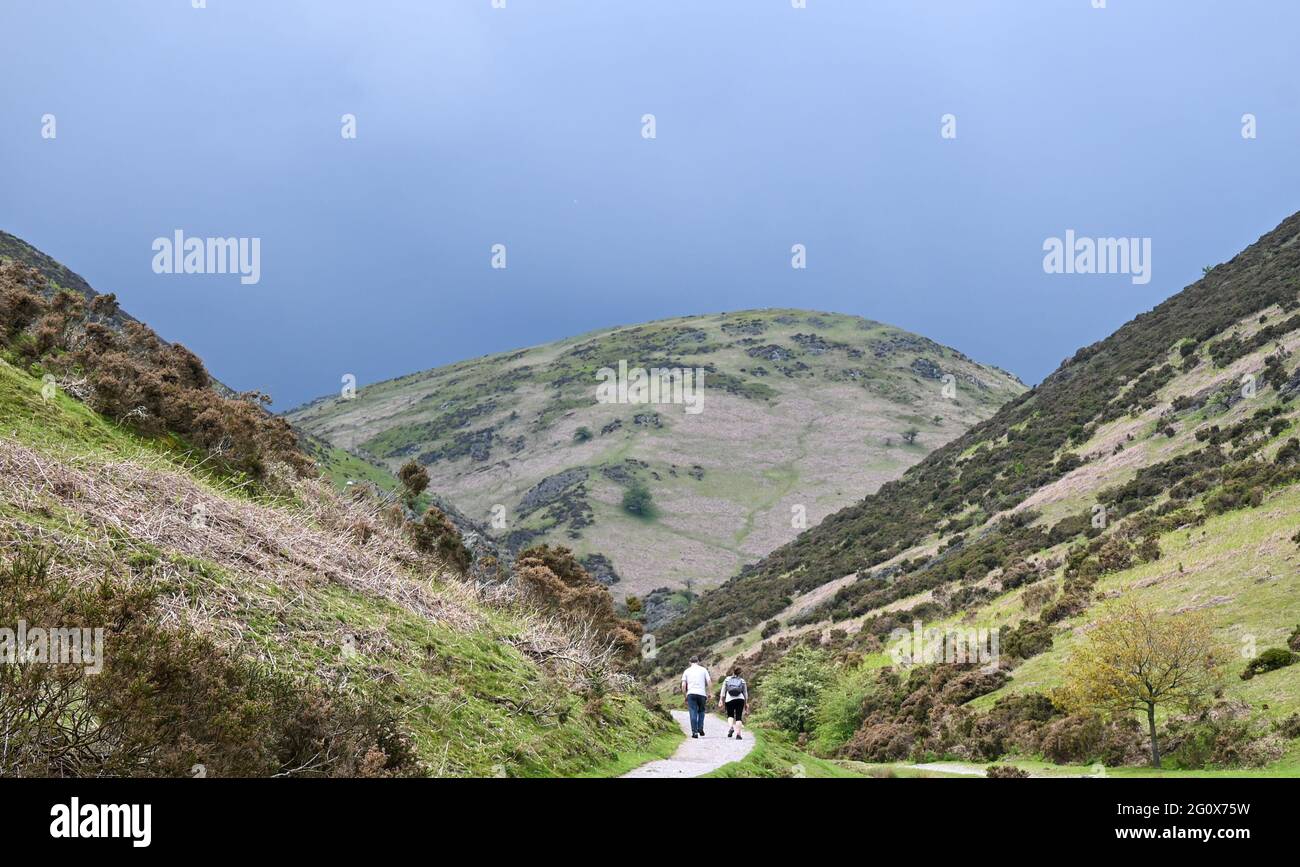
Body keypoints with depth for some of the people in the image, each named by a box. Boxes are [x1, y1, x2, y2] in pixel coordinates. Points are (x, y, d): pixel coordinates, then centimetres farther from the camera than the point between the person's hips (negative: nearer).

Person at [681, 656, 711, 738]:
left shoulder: (687, 671, 10)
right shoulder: (703, 670, 9)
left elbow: (683, 685, 3)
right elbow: (709, 682, 1)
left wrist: (685, 695, 12)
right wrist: (708, 694, 7)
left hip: (691, 694, 0)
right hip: (702, 694, 0)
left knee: (693, 713, -1)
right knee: (701, 711, 17)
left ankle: (694, 731, -8)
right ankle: (700, 728, 2)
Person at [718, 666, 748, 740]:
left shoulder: (727, 679, 13)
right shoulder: (742, 681, 13)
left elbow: (723, 691, 7)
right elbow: (745, 693, 12)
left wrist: (721, 701, 7)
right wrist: (746, 703, 17)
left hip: (729, 699, 0)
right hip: (740, 699, 0)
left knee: (730, 715, 15)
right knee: (738, 717, 3)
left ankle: (730, 727, -13)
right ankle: (738, 734, -6)